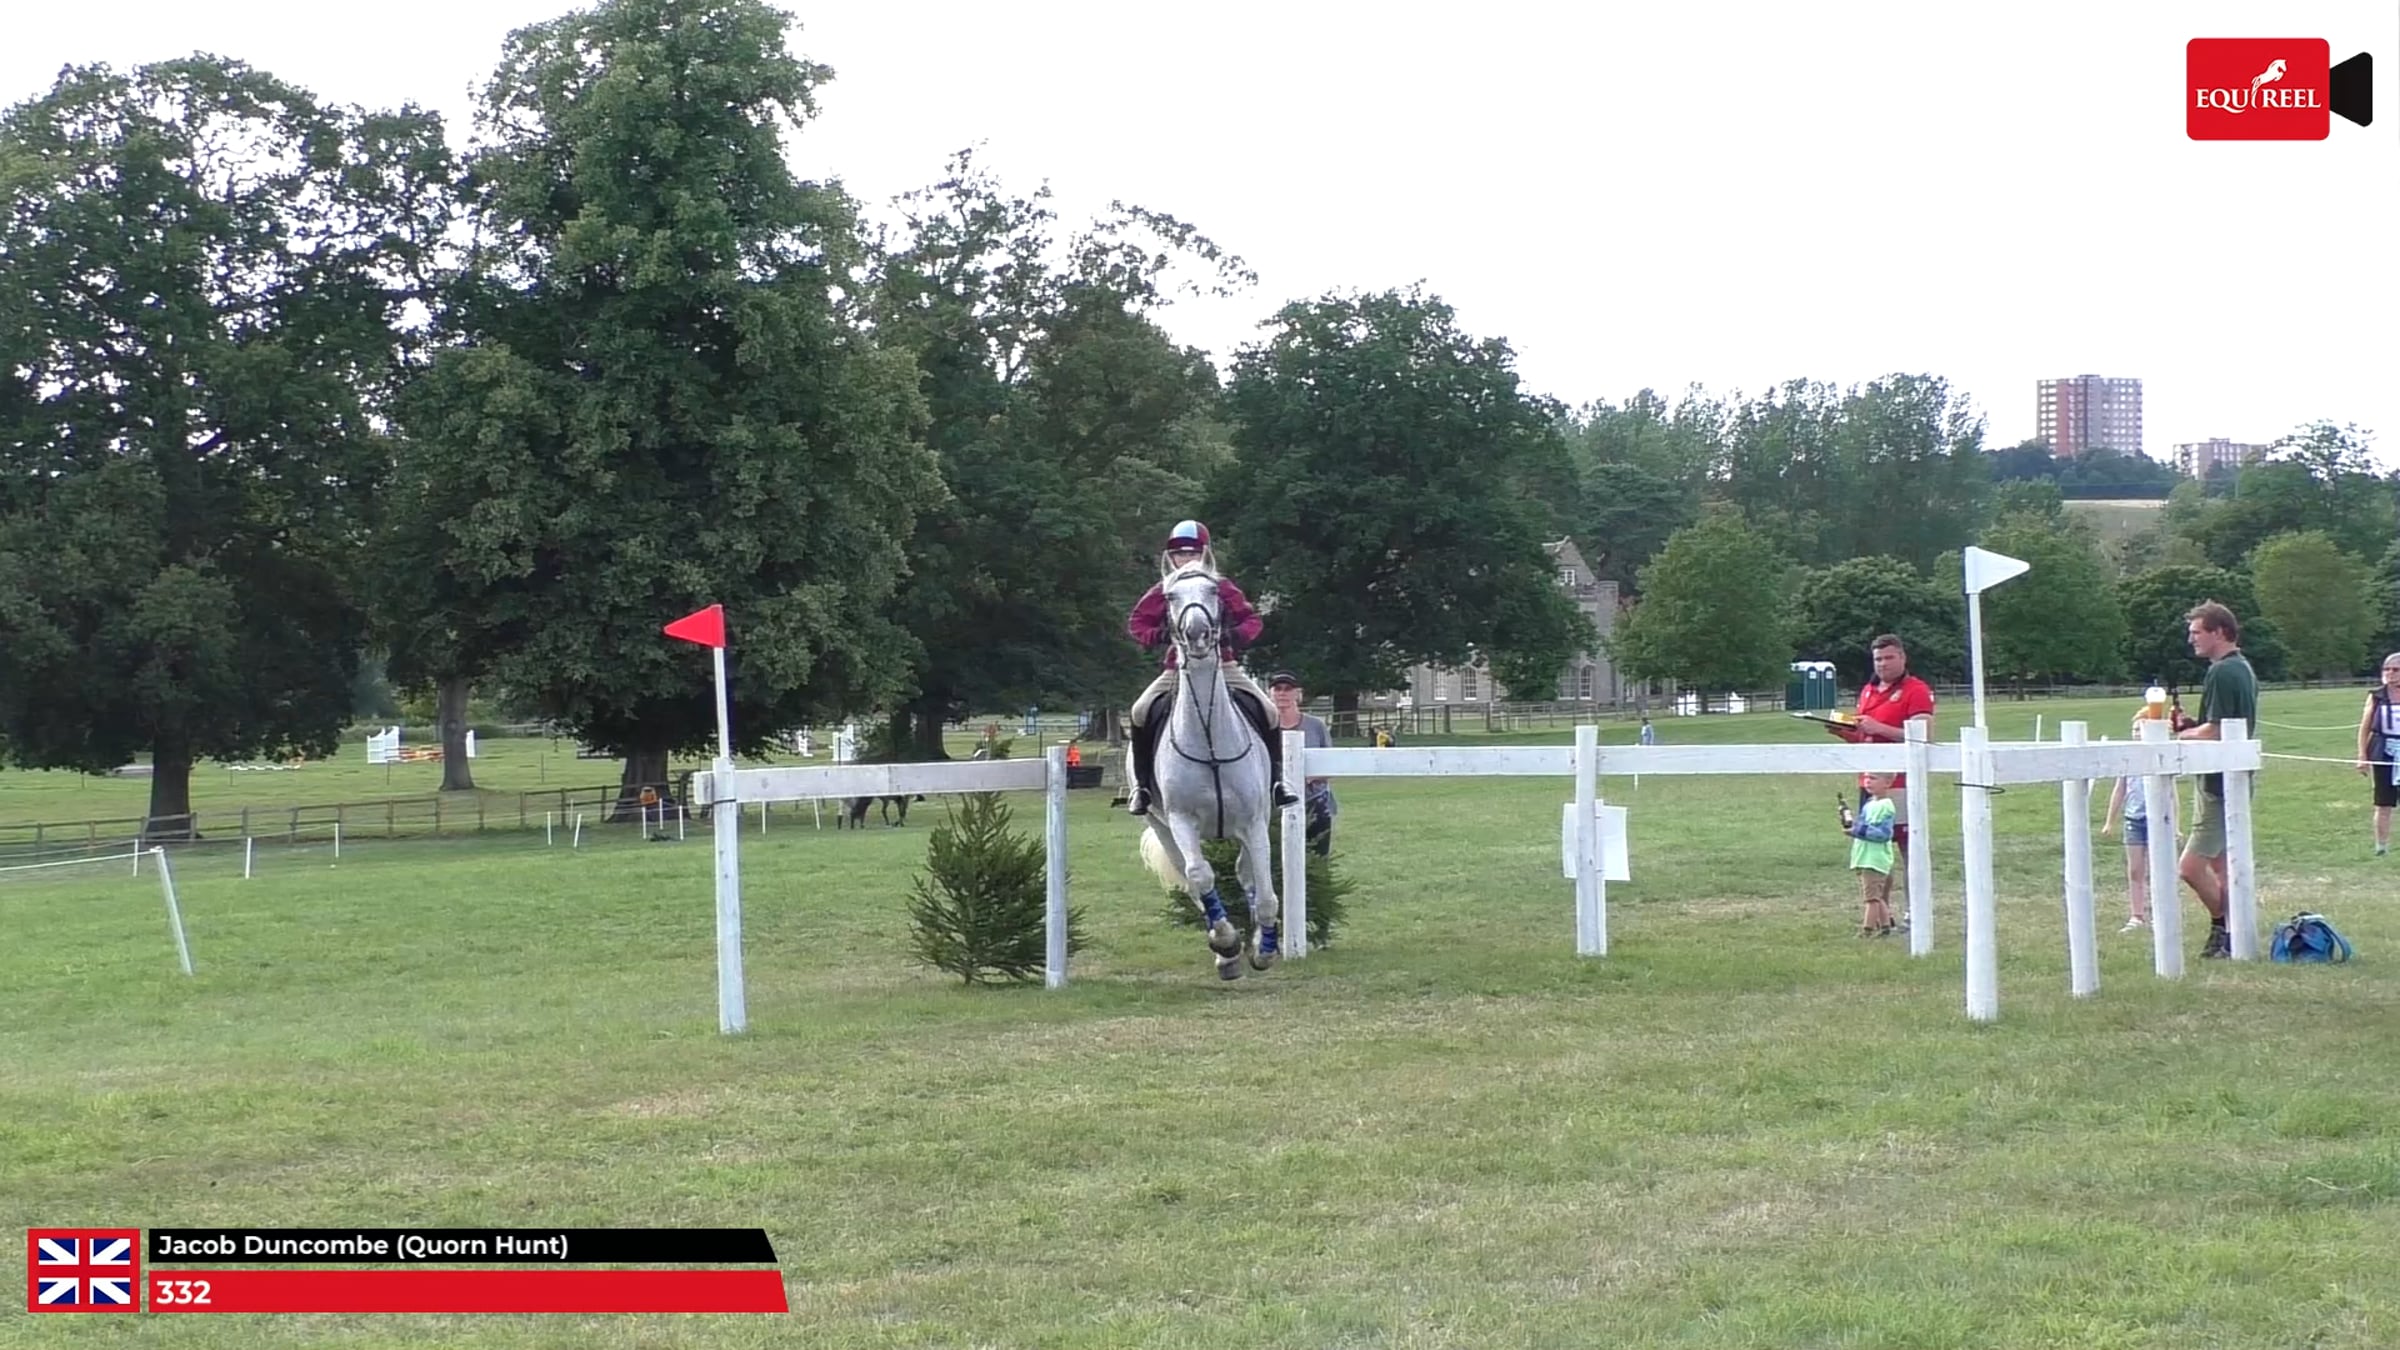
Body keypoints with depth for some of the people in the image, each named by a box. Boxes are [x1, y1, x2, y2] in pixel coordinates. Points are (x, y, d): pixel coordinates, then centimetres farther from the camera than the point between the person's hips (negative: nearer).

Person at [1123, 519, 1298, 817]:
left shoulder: (1223, 588, 4)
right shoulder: (1163, 591, 4)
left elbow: (1253, 620, 5)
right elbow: (1136, 622, 6)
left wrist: (1237, 636, -17)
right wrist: (1156, 636, -15)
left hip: (1222, 666, 0)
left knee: (1266, 711, -16)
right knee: (1141, 711, -21)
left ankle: (1276, 779, 1)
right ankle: (1141, 784, -6)